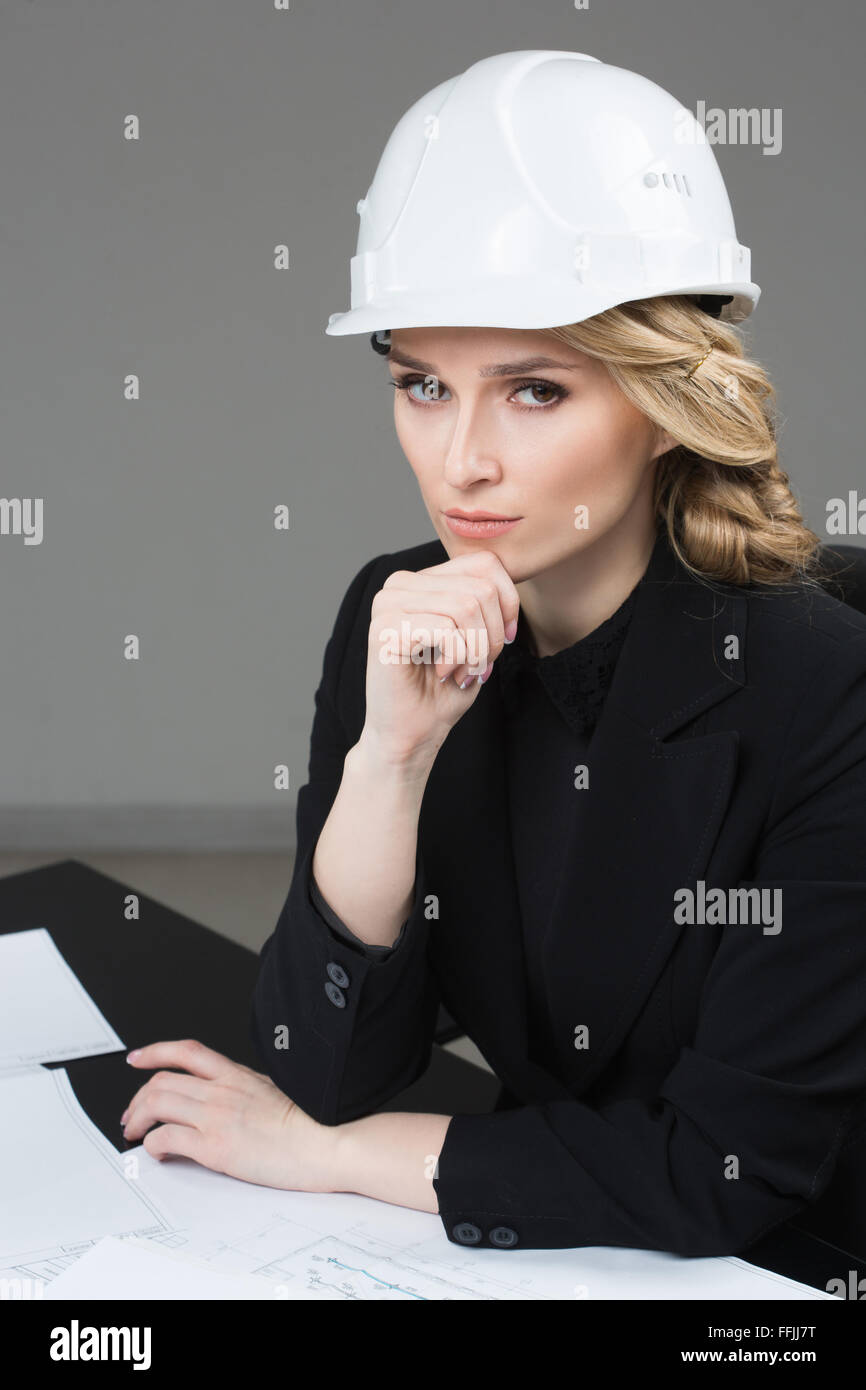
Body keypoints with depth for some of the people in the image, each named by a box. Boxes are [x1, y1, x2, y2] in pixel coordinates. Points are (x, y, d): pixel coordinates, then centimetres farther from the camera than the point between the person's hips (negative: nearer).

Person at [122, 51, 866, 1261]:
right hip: (516, 1248, 3)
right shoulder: (397, 622, -9)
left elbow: (722, 1172, -19)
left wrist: (314, 1154, -13)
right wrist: (388, 751, -25)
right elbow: (327, 1073, -10)